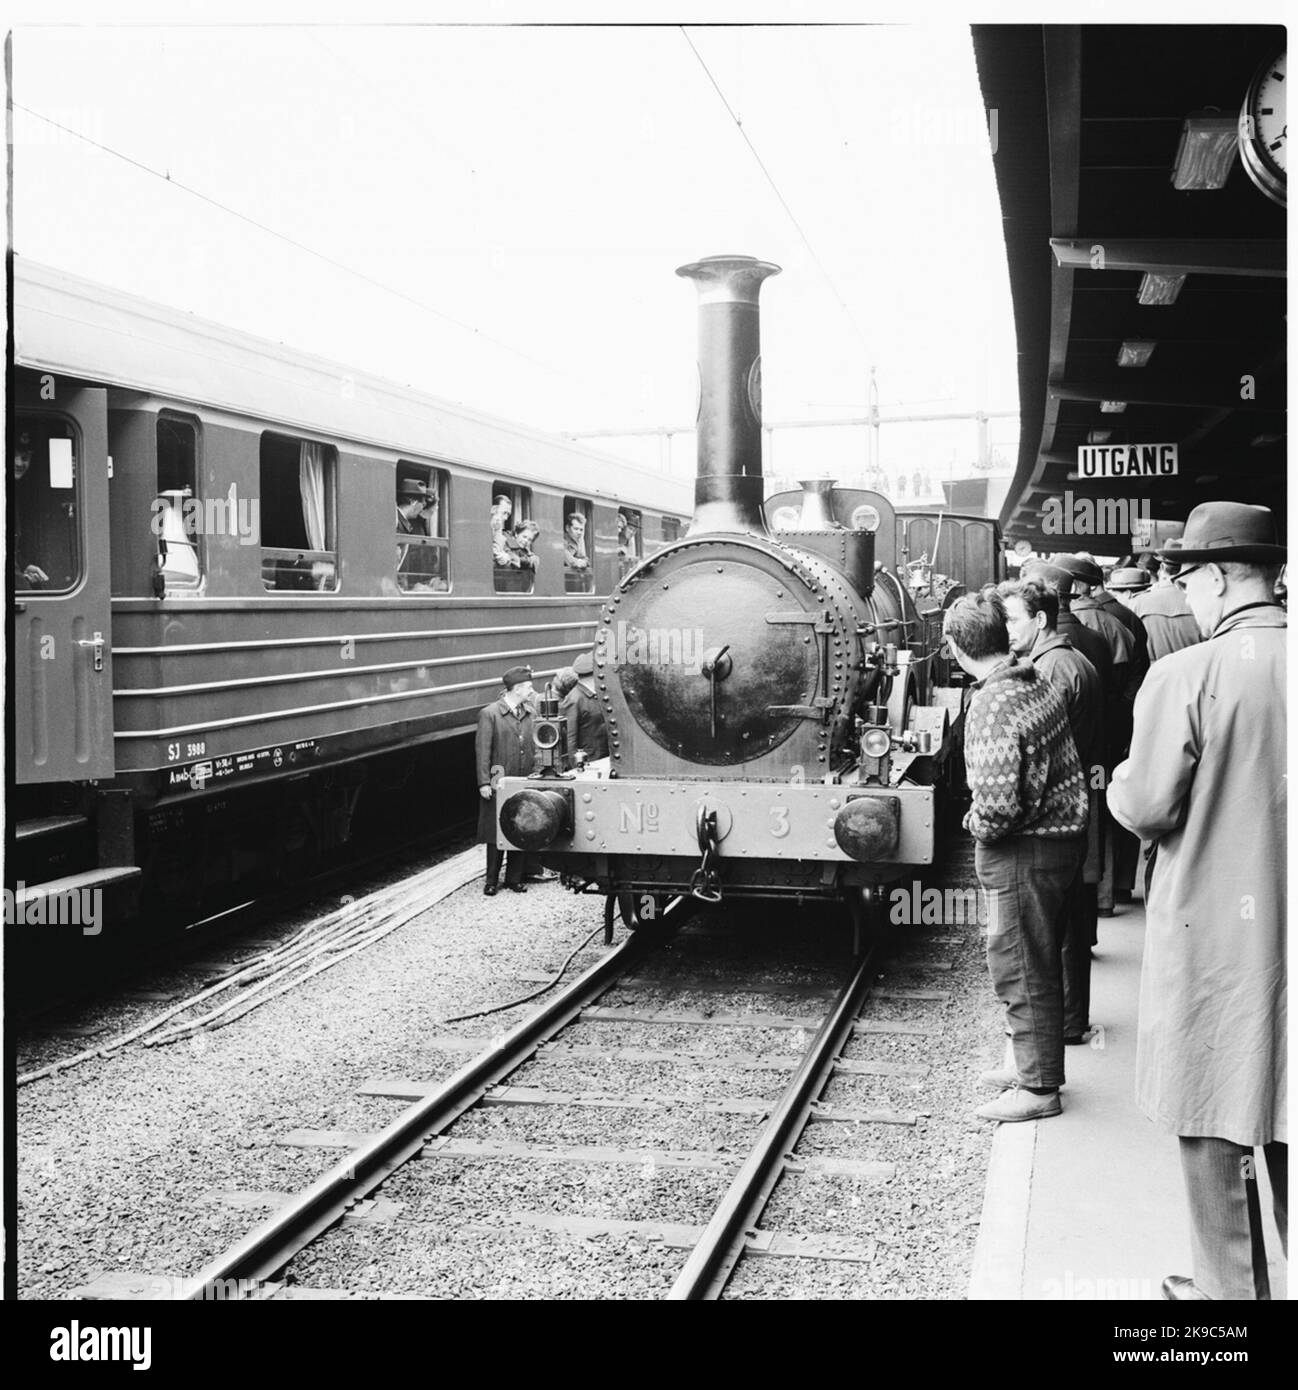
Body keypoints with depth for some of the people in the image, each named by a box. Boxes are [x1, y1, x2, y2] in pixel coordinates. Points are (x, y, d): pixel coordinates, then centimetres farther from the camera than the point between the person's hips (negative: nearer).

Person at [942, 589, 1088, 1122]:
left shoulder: (992, 707, -24)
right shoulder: (1038, 680, 3)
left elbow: (998, 806, -29)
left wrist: (976, 825, -8)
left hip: (1022, 852, -9)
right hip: (1061, 834, 9)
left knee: (1018, 969, 4)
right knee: (1040, 963, 21)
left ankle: (1038, 1088, 14)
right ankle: (1035, 1063, 35)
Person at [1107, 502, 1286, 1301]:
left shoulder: (1186, 675, -17)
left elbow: (1147, 810, -15)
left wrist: (1122, 781, 5)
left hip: (1212, 928, -4)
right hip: (1284, 927, 5)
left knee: (1216, 1121, 10)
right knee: (1283, 1113, 17)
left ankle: (1231, 1285, 20)